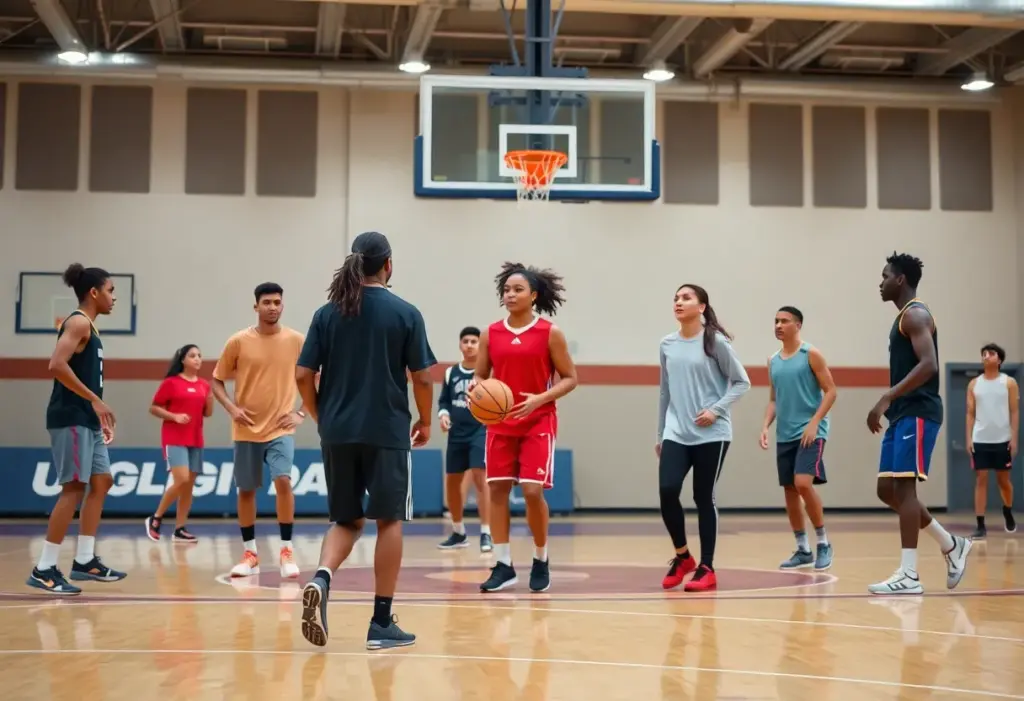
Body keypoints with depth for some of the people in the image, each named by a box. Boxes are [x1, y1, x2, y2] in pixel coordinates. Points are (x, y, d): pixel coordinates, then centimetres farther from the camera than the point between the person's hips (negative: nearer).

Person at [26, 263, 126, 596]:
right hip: (70, 417, -10)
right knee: (74, 487, -9)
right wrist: (95, 400, -22)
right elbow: (57, 365, -24)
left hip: (86, 419, 10)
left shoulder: (88, 326, 19)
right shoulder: (78, 322, -11)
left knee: (102, 482, 11)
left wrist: (99, 412, 18)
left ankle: (84, 561, 16)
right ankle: (44, 569, -5)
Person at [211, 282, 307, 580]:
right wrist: (231, 408, -10)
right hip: (247, 430, 1)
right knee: (246, 490, 7)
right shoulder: (239, 341, -3)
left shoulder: (296, 340, -1)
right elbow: (217, 381, 6)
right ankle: (250, 554, 21)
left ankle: (287, 551, -8)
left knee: (283, 481, -19)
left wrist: (300, 412, -2)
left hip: (281, 428, -1)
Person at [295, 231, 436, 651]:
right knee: (389, 520, 7)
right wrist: (425, 422, 11)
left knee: (346, 520, 15)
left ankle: (320, 580, -13)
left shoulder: (327, 313, 5)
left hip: (337, 433, 3)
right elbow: (422, 378, -4)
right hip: (387, 432, -3)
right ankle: (382, 622, 8)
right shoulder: (405, 313, -3)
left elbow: (302, 376, 2)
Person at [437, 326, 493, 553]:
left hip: (481, 432, -5)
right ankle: (458, 532, 27)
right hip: (457, 434, 5)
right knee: (452, 482, 11)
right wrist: (443, 415, -5)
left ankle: (486, 533, -11)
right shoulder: (451, 373, 8)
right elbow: (444, 400, 15)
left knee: (480, 478, -16)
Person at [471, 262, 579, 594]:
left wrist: (540, 399, -18)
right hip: (500, 423, 4)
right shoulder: (490, 333, 4)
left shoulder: (550, 333, -5)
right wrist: (476, 387, -13)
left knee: (533, 491, -10)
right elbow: (480, 375, 11)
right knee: (497, 490, 1)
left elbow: (570, 378, -2)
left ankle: (541, 561, 12)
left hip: (538, 423, -4)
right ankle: (503, 566, 10)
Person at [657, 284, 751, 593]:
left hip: (711, 434, -3)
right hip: (676, 434, 3)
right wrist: (660, 434, 17)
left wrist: (717, 410, -15)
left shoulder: (716, 342, -4)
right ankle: (682, 556, 11)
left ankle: (706, 568, 11)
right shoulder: (667, 344, 9)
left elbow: (742, 382, -2)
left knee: (704, 498, 0)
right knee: (667, 490, -11)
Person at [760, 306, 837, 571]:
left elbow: (830, 391, -7)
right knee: (790, 490, 7)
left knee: (804, 484, -20)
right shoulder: (773, 361, 12)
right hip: (785, 435, 7)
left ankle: (824, 543, -4)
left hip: (810, 432, -7)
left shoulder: (811, 354, -5)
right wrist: (766, 426, 2)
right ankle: (803, 550, 17)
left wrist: (814, 423, -17)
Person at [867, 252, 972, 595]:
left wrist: (886, 398, -27)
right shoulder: (904, 317, 21)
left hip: (918, 412, -10)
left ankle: (909, 575, -8)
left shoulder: (916, 315, -10)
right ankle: (952, 545, 19)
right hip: (903, 414, 10)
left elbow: (928, 365, -23)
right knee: (887, 490, 8)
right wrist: (890, 404, 22)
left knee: (902, 487, -11)